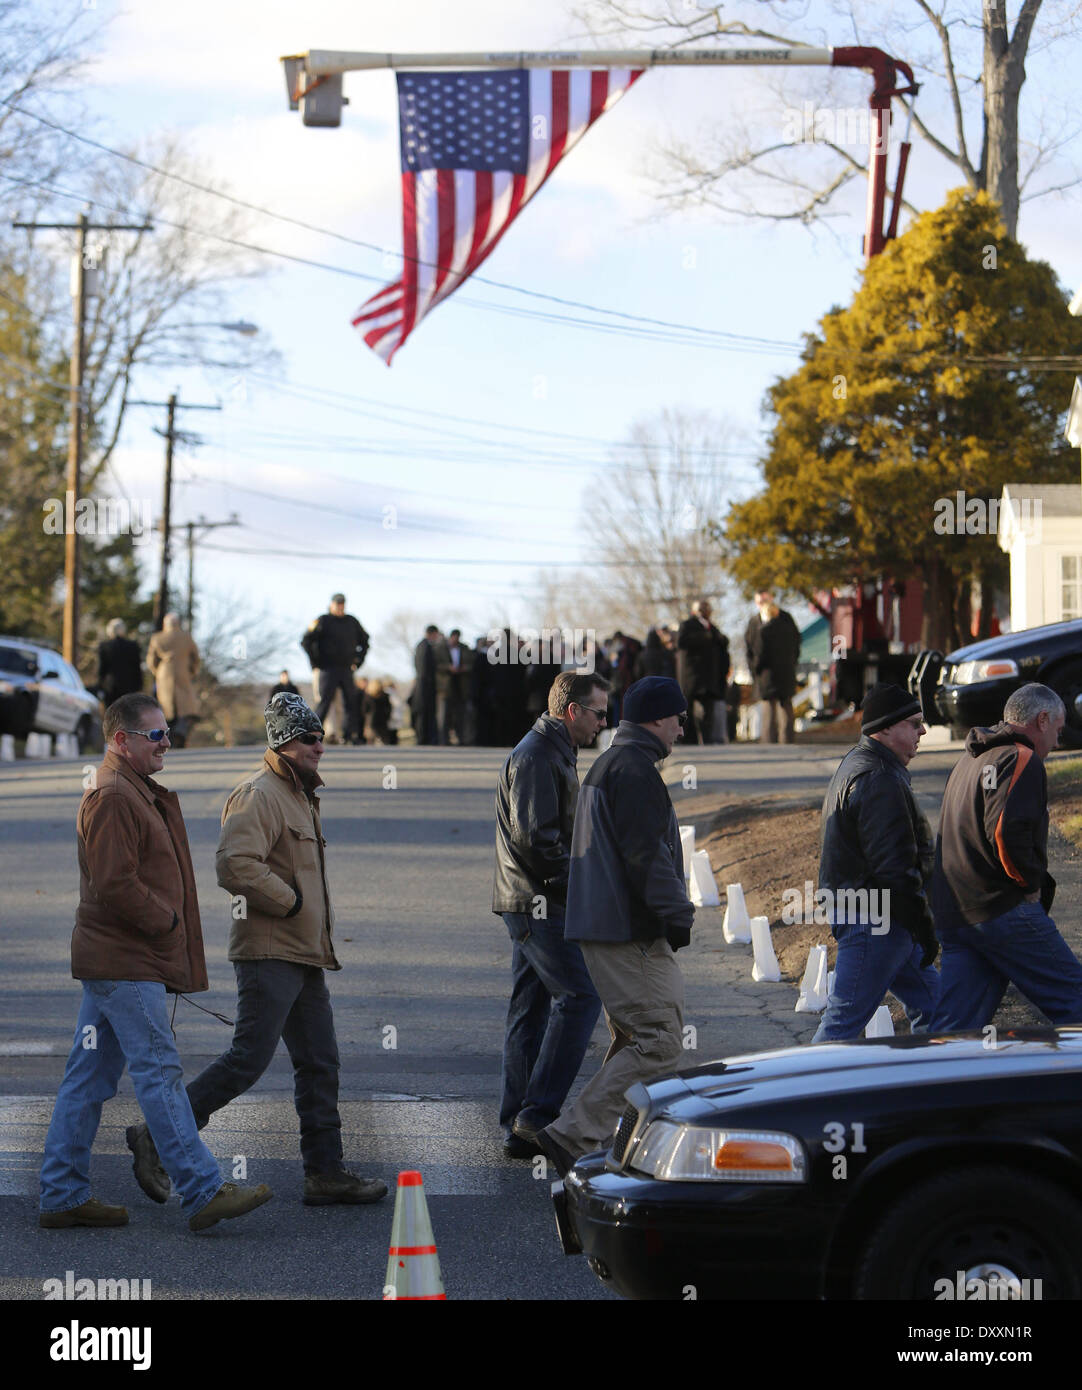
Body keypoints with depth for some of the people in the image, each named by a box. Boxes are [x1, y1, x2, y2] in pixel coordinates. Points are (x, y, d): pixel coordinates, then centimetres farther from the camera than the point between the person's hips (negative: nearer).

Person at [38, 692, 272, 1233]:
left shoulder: (137, 793, 20)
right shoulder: (111, 797, -15)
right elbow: (114, 885, -22)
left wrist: (169, 924, 14)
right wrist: (167, 921, -11)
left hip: (109, 961, 11)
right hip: (126, 964, -11)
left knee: (88, 1078, 10)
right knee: (160, 1073, -10)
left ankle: (62, 1196, 13)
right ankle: (203, 1192, -11)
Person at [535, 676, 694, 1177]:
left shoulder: (604, 765, 22)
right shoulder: (634, 768, -12)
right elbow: (645, 852, -21)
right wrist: (675, 914, -18)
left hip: (599, 926, 11)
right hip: (630, 930, -11)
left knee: (633, 1038, 16)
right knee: (660, 1042, -12)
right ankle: (574, 1134, -17)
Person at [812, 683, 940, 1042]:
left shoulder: (856, 764, 17)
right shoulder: (880, 780, -19)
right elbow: (893, 867, -23)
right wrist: (922, 925, -17)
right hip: (873, 919, -11)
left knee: (930, 1006, 15)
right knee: (845, 1020, -6)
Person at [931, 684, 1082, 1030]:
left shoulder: (969, 761, 23)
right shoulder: (1021, 760, -9)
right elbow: (1007, 830, -24)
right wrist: (1032, 882, -11)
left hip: (953, 918, 9)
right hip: (1005, 910, -9)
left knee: (953, 1025, 6)